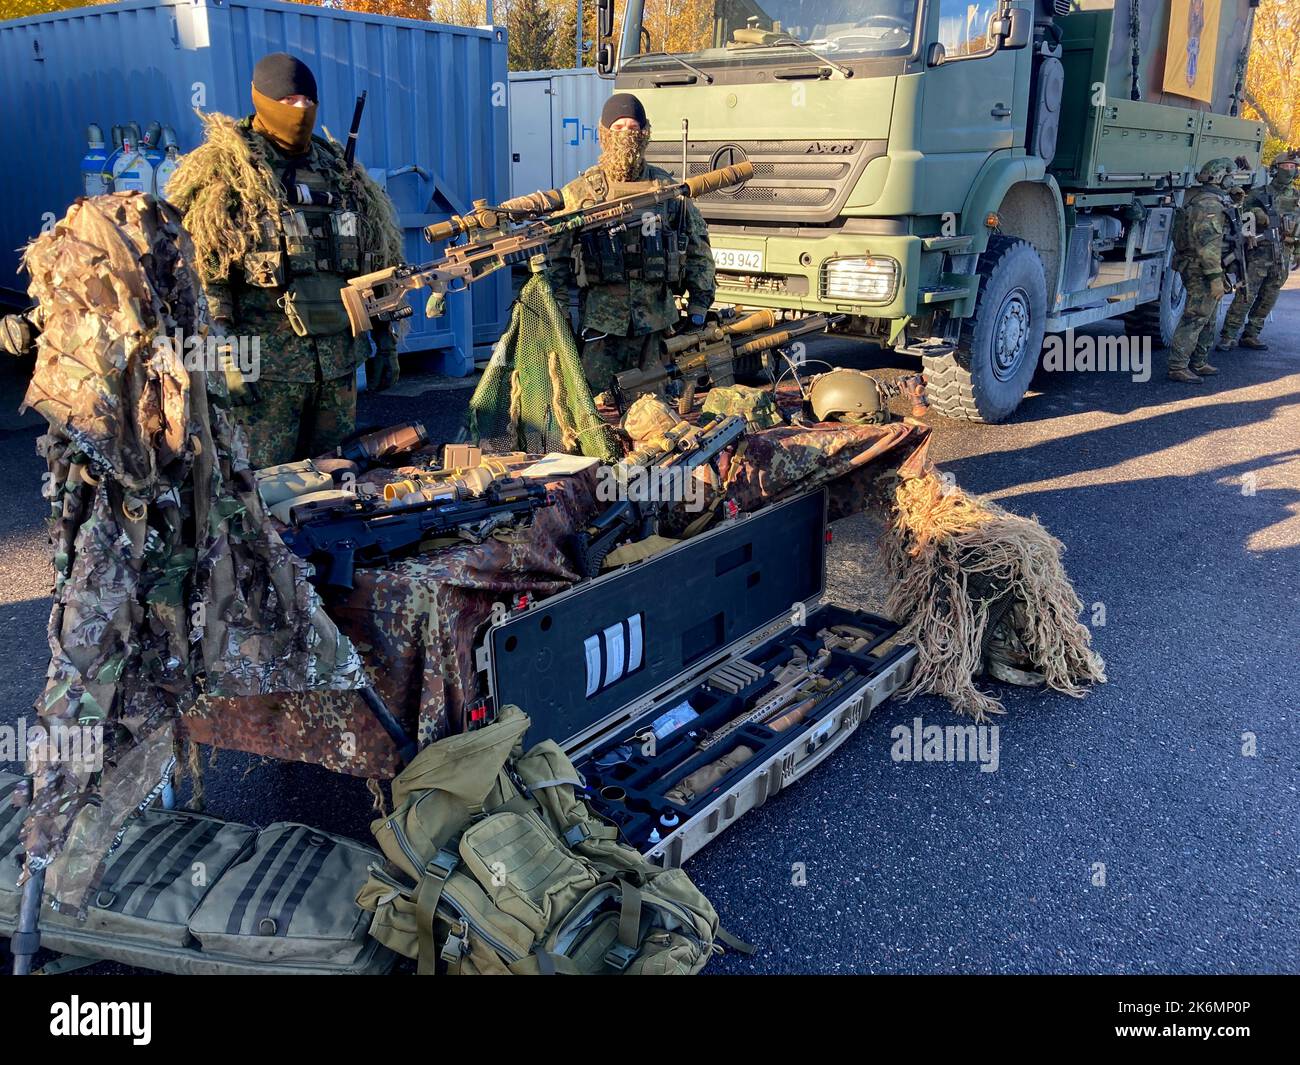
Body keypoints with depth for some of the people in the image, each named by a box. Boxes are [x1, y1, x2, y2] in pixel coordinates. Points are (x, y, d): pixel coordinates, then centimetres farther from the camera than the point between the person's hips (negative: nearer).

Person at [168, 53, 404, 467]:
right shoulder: (227, 172, -3)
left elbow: (376, 260, 19)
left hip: (339, 359, 6)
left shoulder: (340, 170, 16)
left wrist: (384, 340, 16)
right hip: (265, 360, -5)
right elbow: (200, 270, -10)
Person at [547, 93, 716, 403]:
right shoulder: (580, 192, 2)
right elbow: (556, 256, 5)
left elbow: (699, 246, 15)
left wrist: (698, 305, 10)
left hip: (658, 321, 2)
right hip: (601, 323, -2)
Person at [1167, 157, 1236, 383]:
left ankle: (1198, 363, 26)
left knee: (1207, 319, 18)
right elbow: (1209, 244, -25)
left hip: (1192, 267, 11)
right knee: (1194, 319, -8)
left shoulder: (1196, 198, 13)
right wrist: (1216, 278, -26)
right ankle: (1177, 367, -7)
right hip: (1202, 270, -11)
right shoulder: (1211, 204, -19)